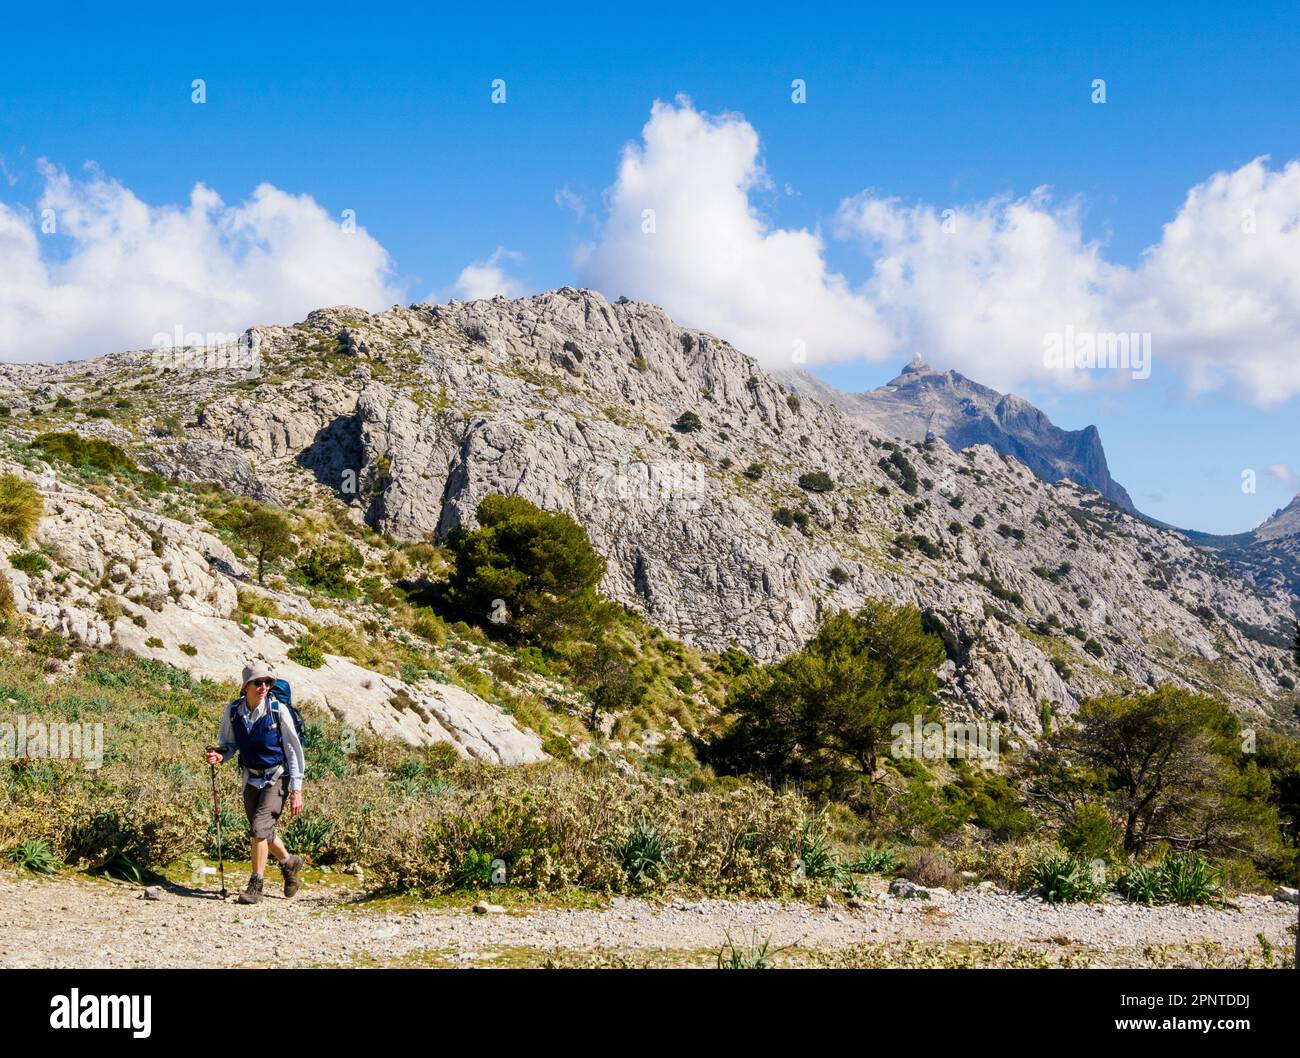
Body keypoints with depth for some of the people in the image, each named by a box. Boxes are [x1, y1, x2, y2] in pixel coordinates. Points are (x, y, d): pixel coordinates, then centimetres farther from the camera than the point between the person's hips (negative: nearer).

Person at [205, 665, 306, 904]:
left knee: (260, 828, -17)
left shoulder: (278, 711, -17)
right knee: (262, 832, 16)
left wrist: (296, 790, -12)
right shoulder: (232, 711, -8)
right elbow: (228, 744, 7)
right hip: (252, 778, 5)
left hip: (277, 778, -5)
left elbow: (294, 750, -11)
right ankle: (290, 863, 42)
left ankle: (255, 886, -5)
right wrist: (218, 755, -17)